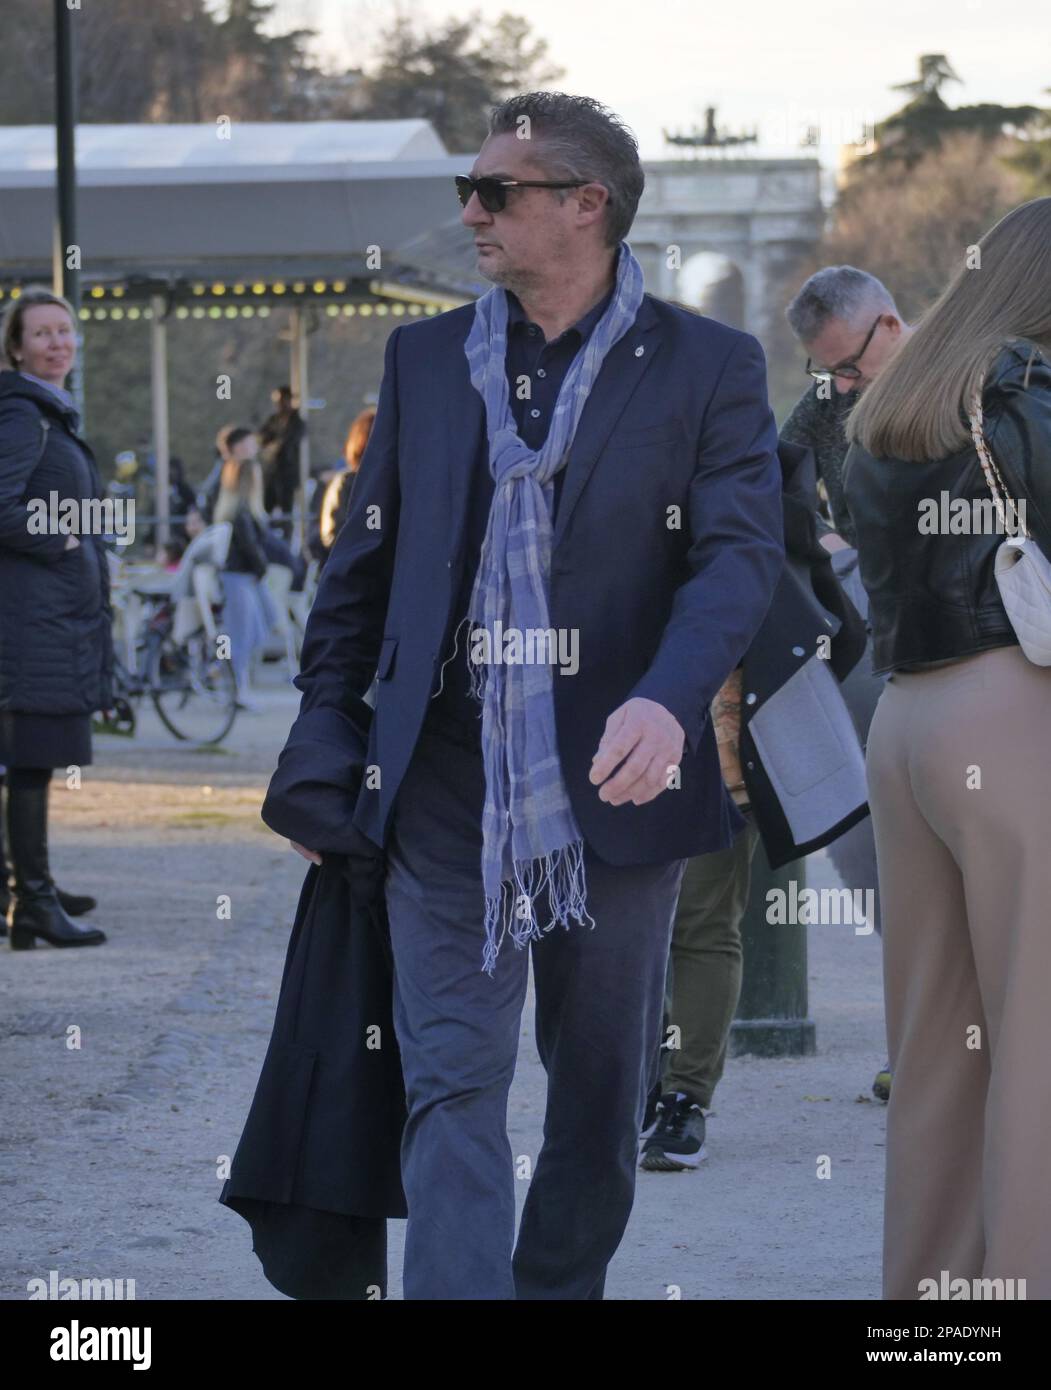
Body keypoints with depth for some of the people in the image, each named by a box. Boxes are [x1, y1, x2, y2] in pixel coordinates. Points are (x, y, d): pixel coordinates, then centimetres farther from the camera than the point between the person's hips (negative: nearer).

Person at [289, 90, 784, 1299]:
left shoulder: (707, 368, 0)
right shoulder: (424, 359, 10)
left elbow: (741, 551, -11)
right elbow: (363, 557, 14)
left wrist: (668, 701, -28)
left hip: (613, 784, -1)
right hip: (444, 785, 1)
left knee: (602, 1090, 11)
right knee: (451, 1083, -9)